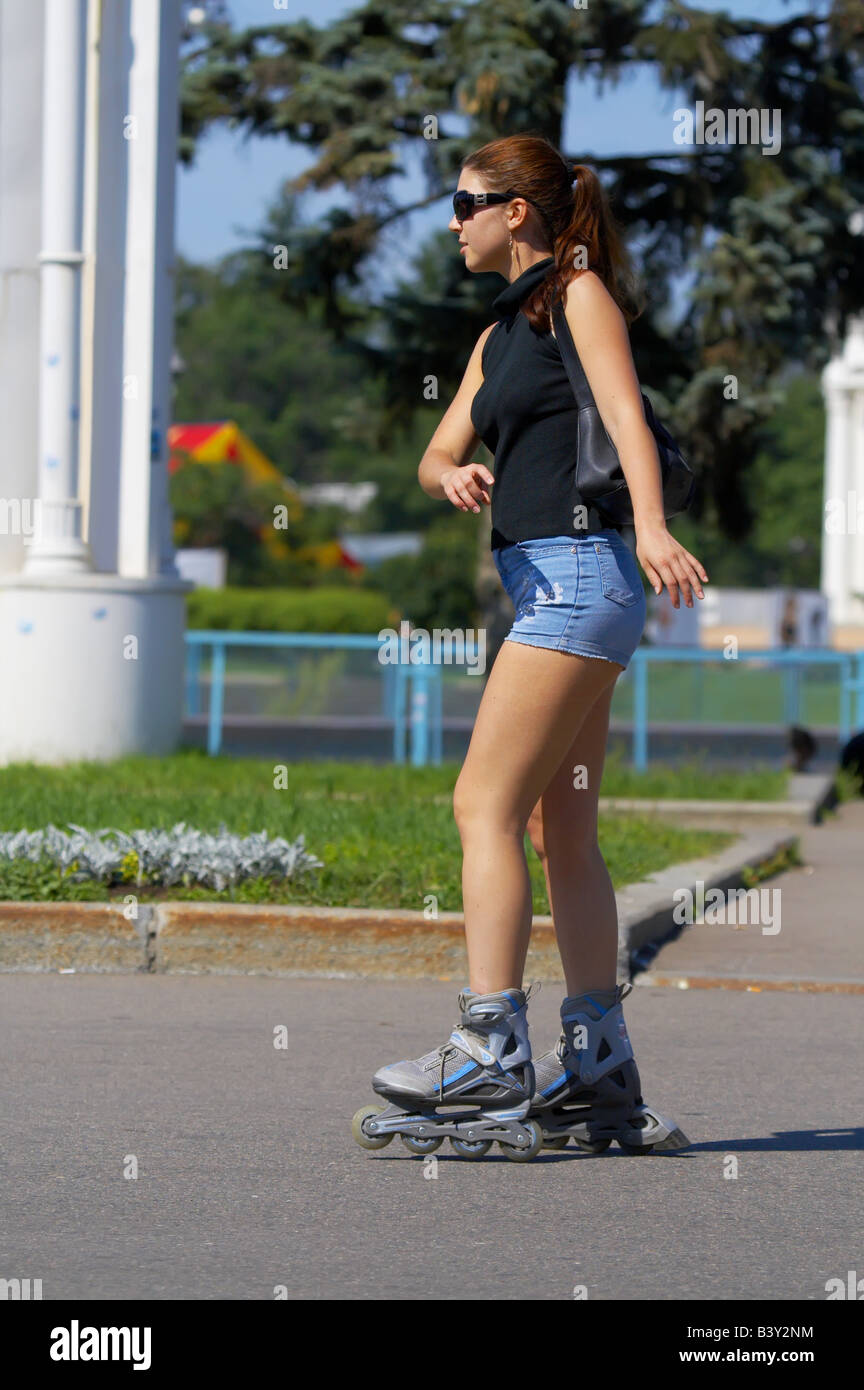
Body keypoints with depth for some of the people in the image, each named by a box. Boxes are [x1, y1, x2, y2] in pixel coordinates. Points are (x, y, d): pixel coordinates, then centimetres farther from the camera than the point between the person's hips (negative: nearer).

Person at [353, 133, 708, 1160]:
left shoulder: (580, 292, -2)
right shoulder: (500, 332, 23)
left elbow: (625, 416, -16)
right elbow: (439, 455, 19)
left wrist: (651, 529, -31)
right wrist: (455, 475, -5)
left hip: (579, 575, -9)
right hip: (546, 586, 9)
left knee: (486, 805, -14)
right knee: (560, 834, 7)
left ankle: (490, 1055, -18)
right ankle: (600, 1073, 8)